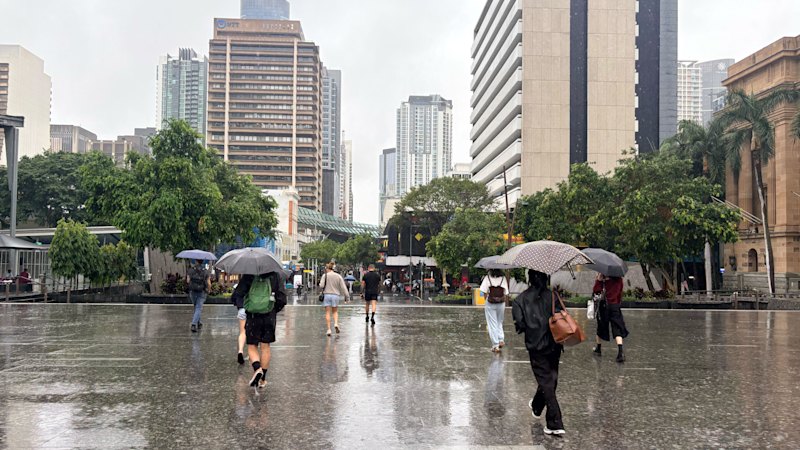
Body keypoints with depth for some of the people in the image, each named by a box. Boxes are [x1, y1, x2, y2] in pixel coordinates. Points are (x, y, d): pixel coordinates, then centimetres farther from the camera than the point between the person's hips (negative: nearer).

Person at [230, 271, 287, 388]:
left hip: (252, 316, -1)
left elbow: (238, 293, -9)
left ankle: (257, 368, -17)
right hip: (269, 316, 1)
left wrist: (240, 307, -14)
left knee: (252, 346, 10)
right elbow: (282, 298, 1)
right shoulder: (276, 276, 2)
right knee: (265, 347, 10)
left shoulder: (248, 276, 0)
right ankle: (262, 379, 13)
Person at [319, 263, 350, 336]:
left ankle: (329, 329, 1)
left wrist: (320, 282, 12)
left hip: (326, 295, -2)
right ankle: (336, 323, -9)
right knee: (335, 311, 17)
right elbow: (343, 287, 3)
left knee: (327, 312, 4)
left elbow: (321, 286, -10)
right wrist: (347, 297, 6)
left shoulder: (325, 276, -3)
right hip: (335, 295, 2)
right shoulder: (338, 276, 4)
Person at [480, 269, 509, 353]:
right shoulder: (503, 278, -2)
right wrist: (504, 306, 10)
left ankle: (495, 345, 6)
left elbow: (485, 293, -9)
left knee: (492, 324, 5)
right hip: (501, 304, 2)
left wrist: (485, 303, 5)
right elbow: (505, 294, 0)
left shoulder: (487, 278, -8)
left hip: (490, 304, -2)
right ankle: (501, 339, 6)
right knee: (499, 323, 21)